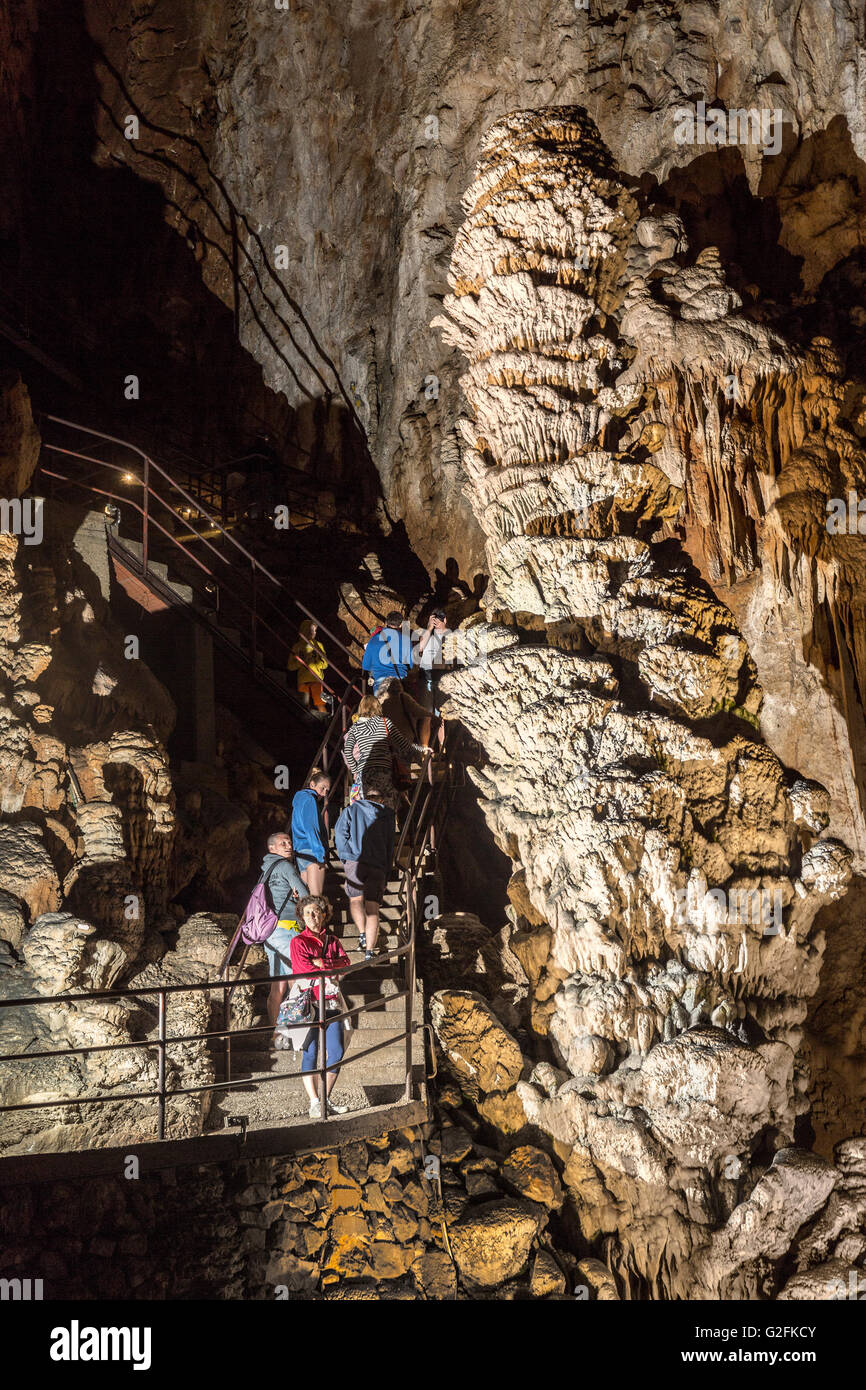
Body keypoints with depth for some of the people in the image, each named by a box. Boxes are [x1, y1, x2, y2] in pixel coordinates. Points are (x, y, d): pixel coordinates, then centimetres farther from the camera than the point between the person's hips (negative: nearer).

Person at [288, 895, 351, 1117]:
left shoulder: (332, 940, 15)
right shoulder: (298, 941, 0)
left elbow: (345, 963, 1)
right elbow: (304, 969, -11)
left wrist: (322, 963, -13)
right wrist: (332, 970, -3)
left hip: (331, 1001, 5)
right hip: (308, 1001, -5)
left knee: (337, 1052, 0)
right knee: (311, 1053, -5)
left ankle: (326, 1099, 13)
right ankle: (314, 1103, 2)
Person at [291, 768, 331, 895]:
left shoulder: (300, 798, 21)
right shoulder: (310, 800, -9)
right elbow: (310, 829, -17)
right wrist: (320, 854, -18)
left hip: (300, 852, 10)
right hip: (312, 851, -10)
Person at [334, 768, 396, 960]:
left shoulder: (351, 810, 8)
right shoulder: (387, 815, 14)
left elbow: (340, 835, -3)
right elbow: (390, 847, 15)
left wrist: (346, 858, 8)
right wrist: (386, 876, 19)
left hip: (355, 863, -1)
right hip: (379, 866, 1)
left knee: (355, 900, 20)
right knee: (373, 908, 3)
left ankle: (362, 935, 0)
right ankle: (369, 950, -4)